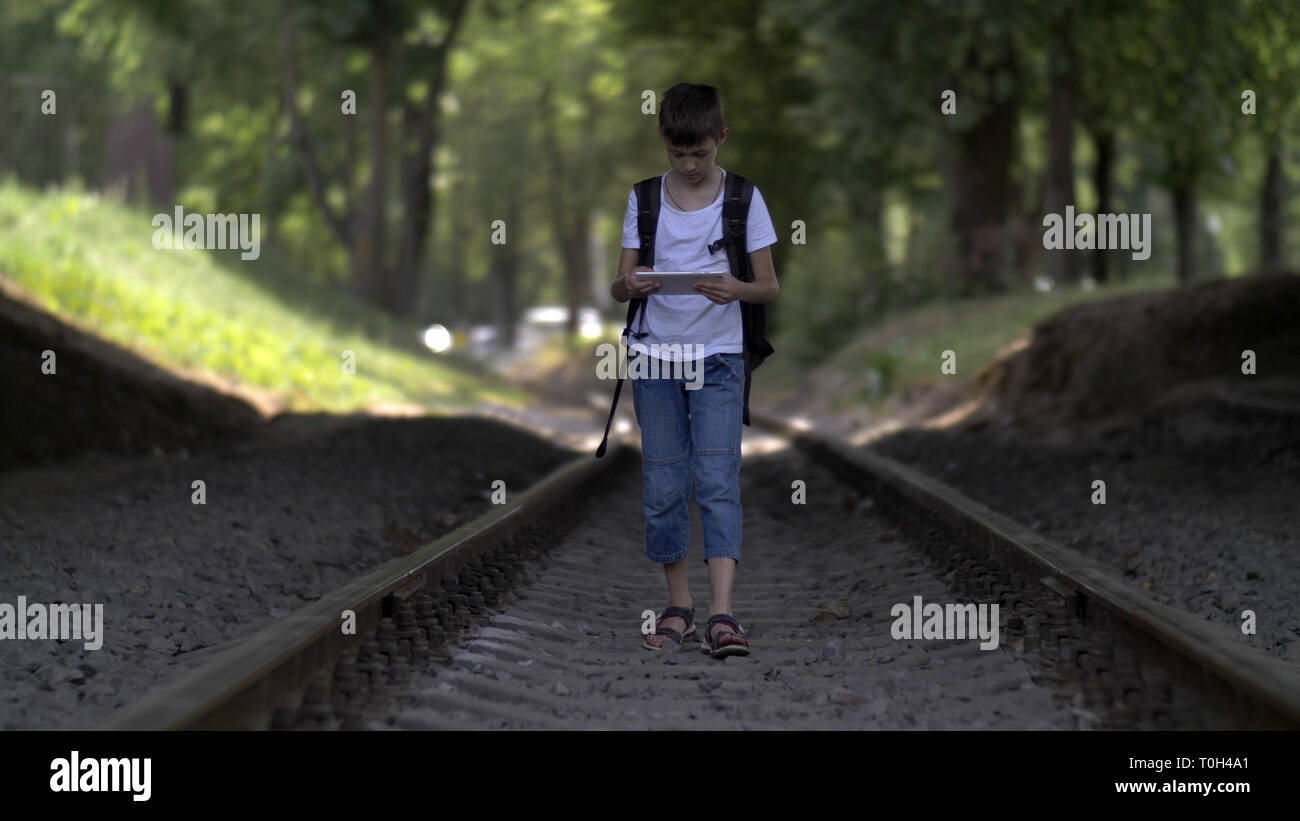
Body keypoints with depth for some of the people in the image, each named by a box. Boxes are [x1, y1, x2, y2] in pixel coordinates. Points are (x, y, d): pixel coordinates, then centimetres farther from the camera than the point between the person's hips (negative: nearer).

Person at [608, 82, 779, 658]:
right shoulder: (645, 199, 4)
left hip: (717, 356, -2)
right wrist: (628, 285, -21)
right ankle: (678, 604, 16)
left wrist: (735, 290, -23)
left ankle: (722, 614, -17)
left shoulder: (743, 198, -1)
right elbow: (619, 288, 3)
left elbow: (770, 287, -1)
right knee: (662, 485, 5)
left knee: (717, 480, -11)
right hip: (655, 355, 2)